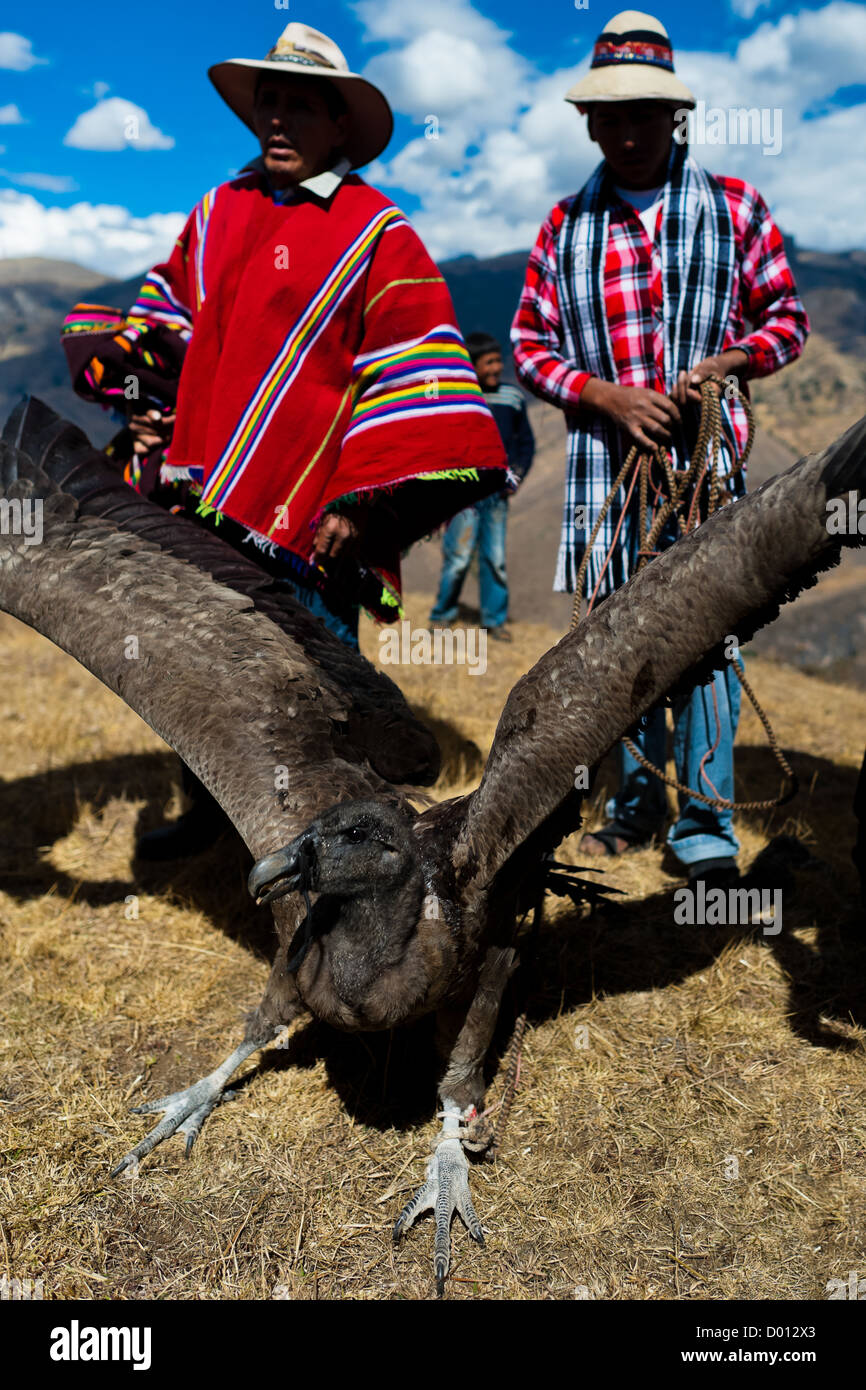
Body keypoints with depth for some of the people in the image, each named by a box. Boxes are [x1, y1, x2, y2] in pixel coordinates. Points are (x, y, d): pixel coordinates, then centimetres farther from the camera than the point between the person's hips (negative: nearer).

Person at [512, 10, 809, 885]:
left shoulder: (732, 208, 9)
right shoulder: (566, 225, 12)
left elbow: (786, 319, 12)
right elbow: (529, 342, 10)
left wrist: (726, 362, -10)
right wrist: (606, 394, -7)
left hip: (705, 459, -2)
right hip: (605, 464, 2)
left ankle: (705, 825, 2)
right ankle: (636, 802, 24)